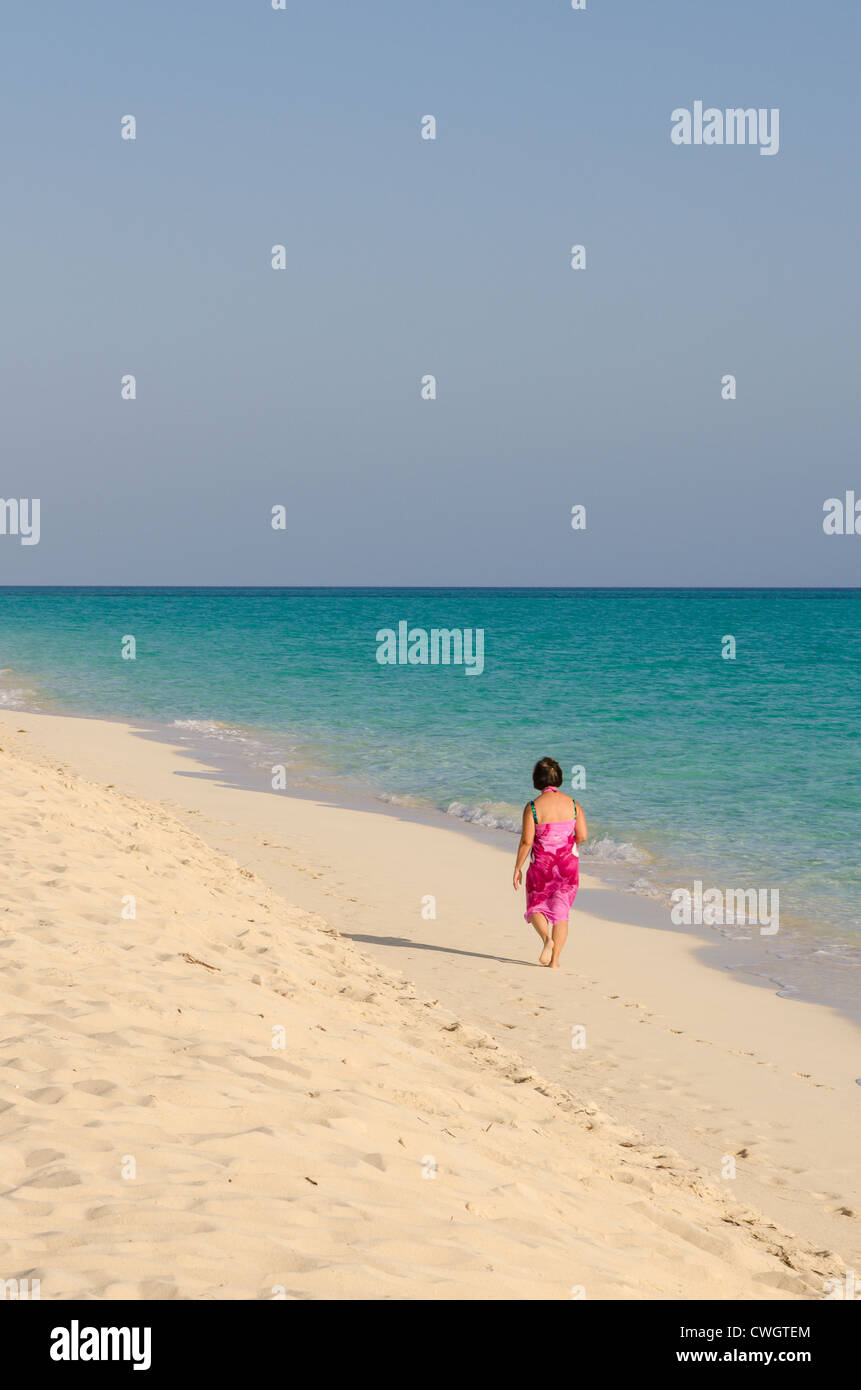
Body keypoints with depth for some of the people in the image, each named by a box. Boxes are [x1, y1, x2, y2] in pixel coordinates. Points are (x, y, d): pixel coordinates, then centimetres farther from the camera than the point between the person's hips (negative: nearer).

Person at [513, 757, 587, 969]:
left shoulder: (533, 807, -11)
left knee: (536, 908, 14)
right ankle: (555, 960, 4)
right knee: (560, 912, 9)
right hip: (568, 864, 2)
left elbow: (526, 841, -12)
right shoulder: (572, 804, -2)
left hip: (542, 865, -2)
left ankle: (546, 938, -14)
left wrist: (517, 868, -3)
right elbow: (582, 835, -3)